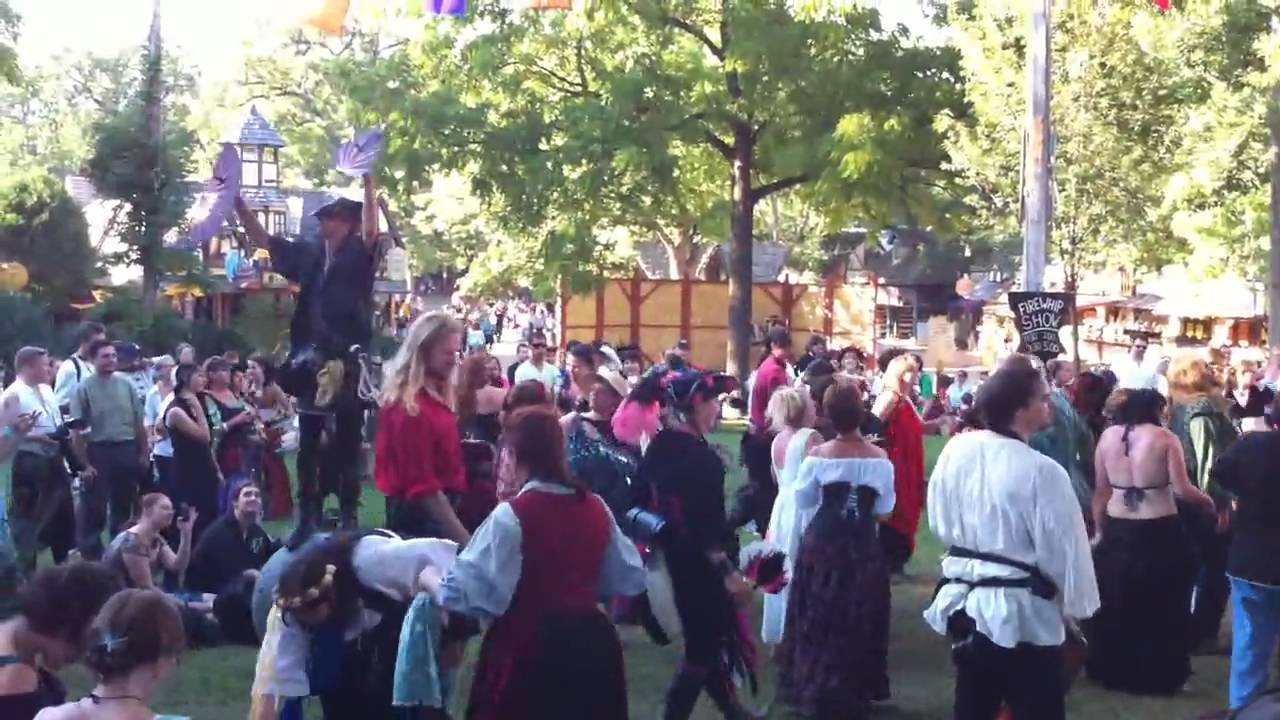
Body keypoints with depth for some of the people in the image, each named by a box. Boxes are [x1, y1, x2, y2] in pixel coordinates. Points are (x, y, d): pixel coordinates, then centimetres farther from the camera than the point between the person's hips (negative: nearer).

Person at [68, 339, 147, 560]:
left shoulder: (125, 385, 5)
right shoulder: (84, 388, -7)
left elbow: (138, 423, 11)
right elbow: (77, 430, -9)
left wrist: (144, 453, 7)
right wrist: (85, 464, -12)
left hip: (127, 451, 4)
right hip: (99, 451, -4)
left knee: (124, 507, 15)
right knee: (94, 510, 0)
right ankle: (91, 556, 9)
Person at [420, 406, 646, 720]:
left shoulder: (511, 516, -16)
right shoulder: (596, 508, 1)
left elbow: (471, 591, -17)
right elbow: (629, 579, 11)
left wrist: (432, 581, 3)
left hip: (529, 649, -5)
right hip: (590, 641, 5)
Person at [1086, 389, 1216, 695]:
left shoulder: (1107, 436, 1)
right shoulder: (1165, 438, -10)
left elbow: (1101, 490, 5)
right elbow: (1181, 489, -14)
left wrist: (1099, 530, 15)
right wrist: (1209, 502, 5)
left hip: (1117, 531, 4)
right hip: (1160, 533, -4)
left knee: (1116, 605, 17)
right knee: (1162, 607, 11)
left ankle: (1113, 671, 26)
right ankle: (1161, 676, 17)